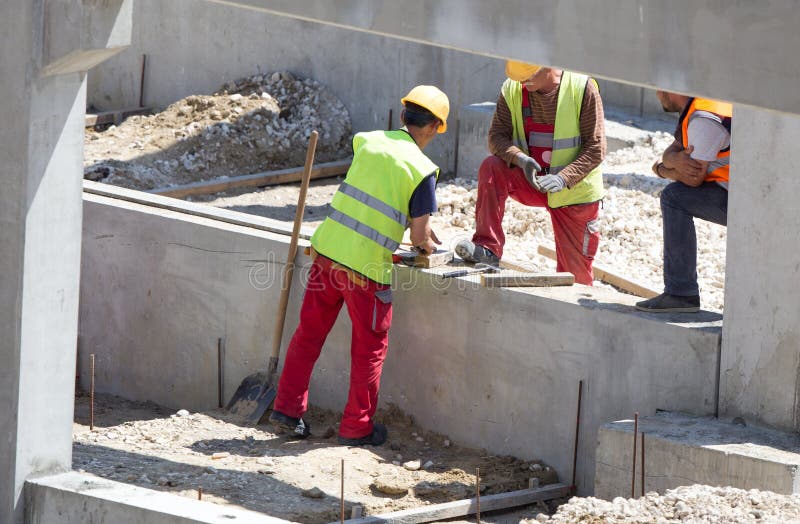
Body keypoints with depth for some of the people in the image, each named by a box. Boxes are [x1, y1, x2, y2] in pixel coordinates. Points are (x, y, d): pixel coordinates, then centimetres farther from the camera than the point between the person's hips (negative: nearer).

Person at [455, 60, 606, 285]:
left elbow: (596, 149, -16)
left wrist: (563, 178, -30)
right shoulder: (512, 89, -6)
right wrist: (519, 158, -30)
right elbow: (497, 136, -8)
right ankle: (488, 247, -25)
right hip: (532, 181, 3)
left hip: (574, 192, -3)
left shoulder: (582, 89, -16)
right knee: (491, 168, -25)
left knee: (574, 274, -1)